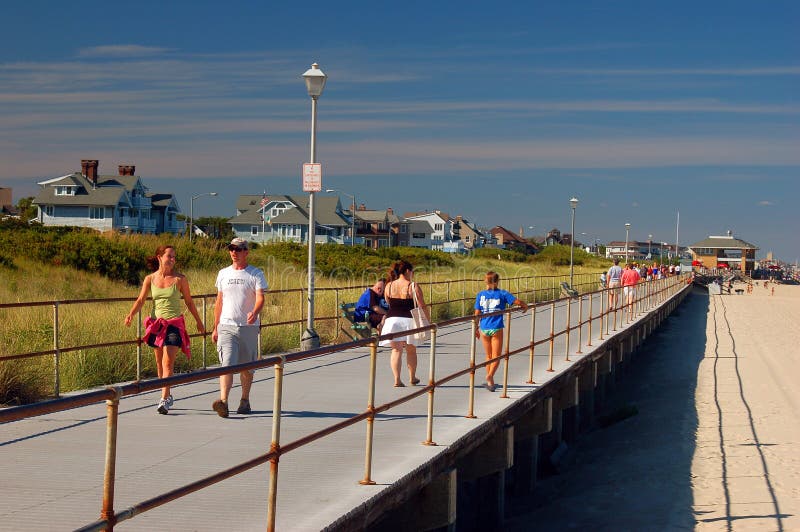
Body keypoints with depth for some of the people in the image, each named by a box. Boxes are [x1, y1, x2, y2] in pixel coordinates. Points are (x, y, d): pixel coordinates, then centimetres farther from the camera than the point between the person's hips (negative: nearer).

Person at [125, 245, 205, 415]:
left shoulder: (180, 279, -3)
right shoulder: (150, 279, 2)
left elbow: (189, 302, 8)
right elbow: (141, 300, 2)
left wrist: (199, 322, 15)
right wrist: (131, 314, -16)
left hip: (175, 325, -3)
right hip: (156, 324, 3)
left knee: (168, 362, -13)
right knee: (159, 362, 11)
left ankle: (164, 399, -14)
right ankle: (167, 396, 26)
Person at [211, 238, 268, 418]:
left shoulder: (256, 274, 1)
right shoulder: (223, 274, 12)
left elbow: (260, 297, -13)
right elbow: (219, 302, 18)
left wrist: (254, 313, -34)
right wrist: (215, 327, 15)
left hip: (248, 327, -2)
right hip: (226, 326, 2)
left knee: (247, 367, 8)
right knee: (227, 364, -13)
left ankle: (245, 400, 24)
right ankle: (223, 401, -25)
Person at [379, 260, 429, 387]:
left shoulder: (389, 286, 3)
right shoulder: (413, 287, -7)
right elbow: (423, 306, -7)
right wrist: (428, 321, 3)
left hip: (392, 319, 2)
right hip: (409, 321, -2)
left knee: (396, 350, 5)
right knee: (411, 350, 17)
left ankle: (397, 379, -10)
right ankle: (412, 378, 30)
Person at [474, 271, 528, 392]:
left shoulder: (481, 295, 2)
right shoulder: (502, 294, -4)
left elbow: (477, 314, 1)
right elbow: (518, 302, -9)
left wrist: (476, 329, 12)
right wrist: (525, 306, 13)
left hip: (484, 329, 3)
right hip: (496, 329, -3)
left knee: (489, 356, 17)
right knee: (496, 357, 1)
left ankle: (490, 382, 22)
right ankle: (490, 375, -24)